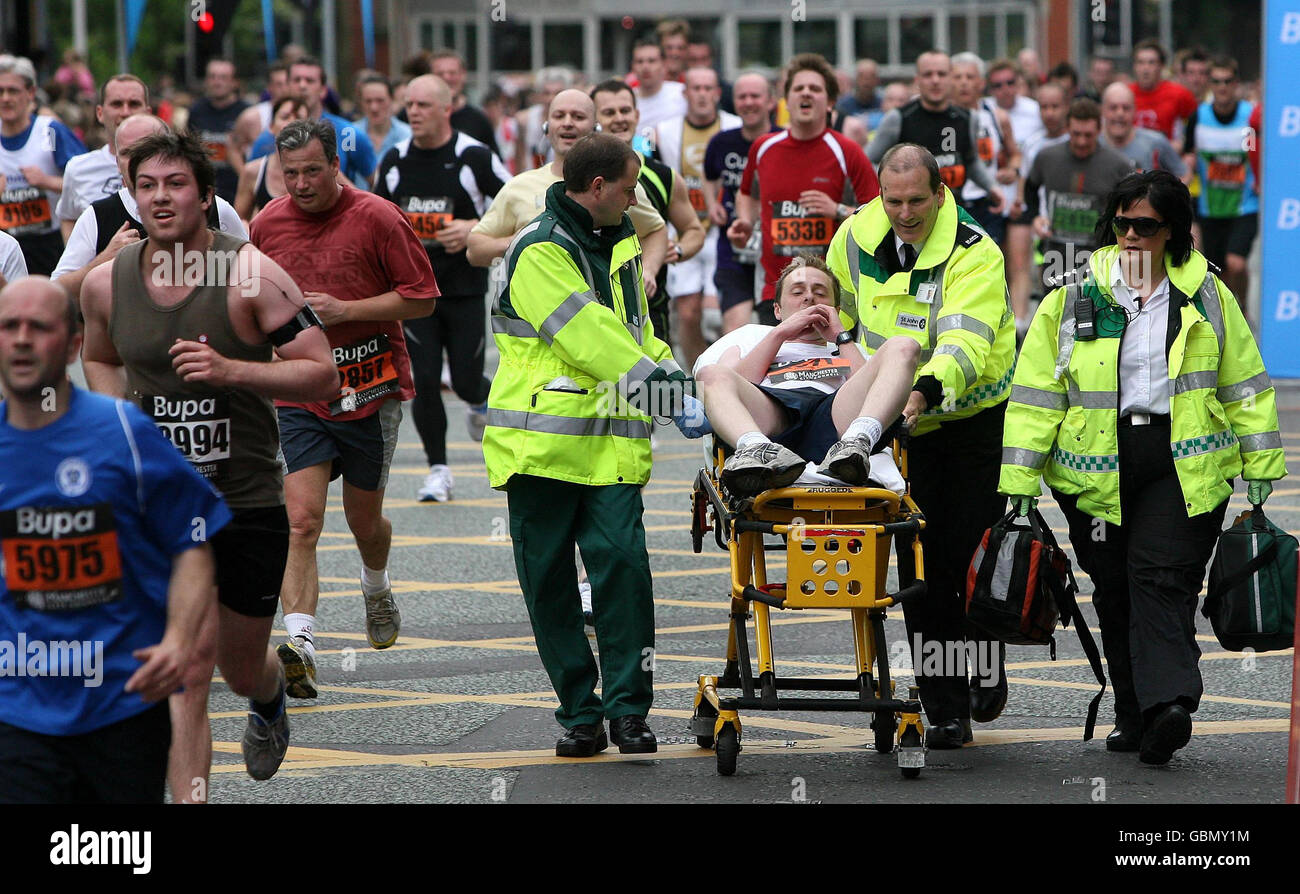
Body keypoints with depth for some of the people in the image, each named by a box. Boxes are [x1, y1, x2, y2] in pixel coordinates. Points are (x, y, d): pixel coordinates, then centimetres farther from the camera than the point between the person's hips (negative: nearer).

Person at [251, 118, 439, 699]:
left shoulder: (377, 218, -9)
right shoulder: (268, 224, 4)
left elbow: (422, 297, -8)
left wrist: (346, 310, -17)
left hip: (370, 390, -2)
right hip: (298, 395, 2)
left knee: (364, 517, 14)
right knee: (302, 520, -14)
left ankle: (377, 588, 48)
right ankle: (299, 644, -23)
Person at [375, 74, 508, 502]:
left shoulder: (475, 157, -6)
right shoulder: (395, 160, 6)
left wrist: (475, 229, -14)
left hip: (465, 288, -3)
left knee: (466, 382, -2)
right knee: (424, 382, -5)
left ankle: (482, 402, 35)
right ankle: (437, 469, 7)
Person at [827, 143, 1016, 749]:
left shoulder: (975, 255, -21)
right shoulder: (857, 237, -5)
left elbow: (965, 345, -37)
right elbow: (834, 318, 16)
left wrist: (925, 389, -55)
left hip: (976, 419, -4)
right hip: (900, 425, 4)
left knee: (970, 554, -4)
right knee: (920, 566, -1)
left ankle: (987, 662, 26)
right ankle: (945, 709, 4)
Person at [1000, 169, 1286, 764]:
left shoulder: (1206, 295, 6)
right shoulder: (1075, 298, 4)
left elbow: (1243, 383, 12)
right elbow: (1036, 391, 4)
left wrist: (1261, 464, 10)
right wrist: (1019, 479, -1)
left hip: (1185, 465, -2)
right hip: (1096, 468, 2)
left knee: (1162, 576, -15)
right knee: (1115, 590, 7)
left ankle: (1168, 703, -25)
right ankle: (1135, 714, 16)